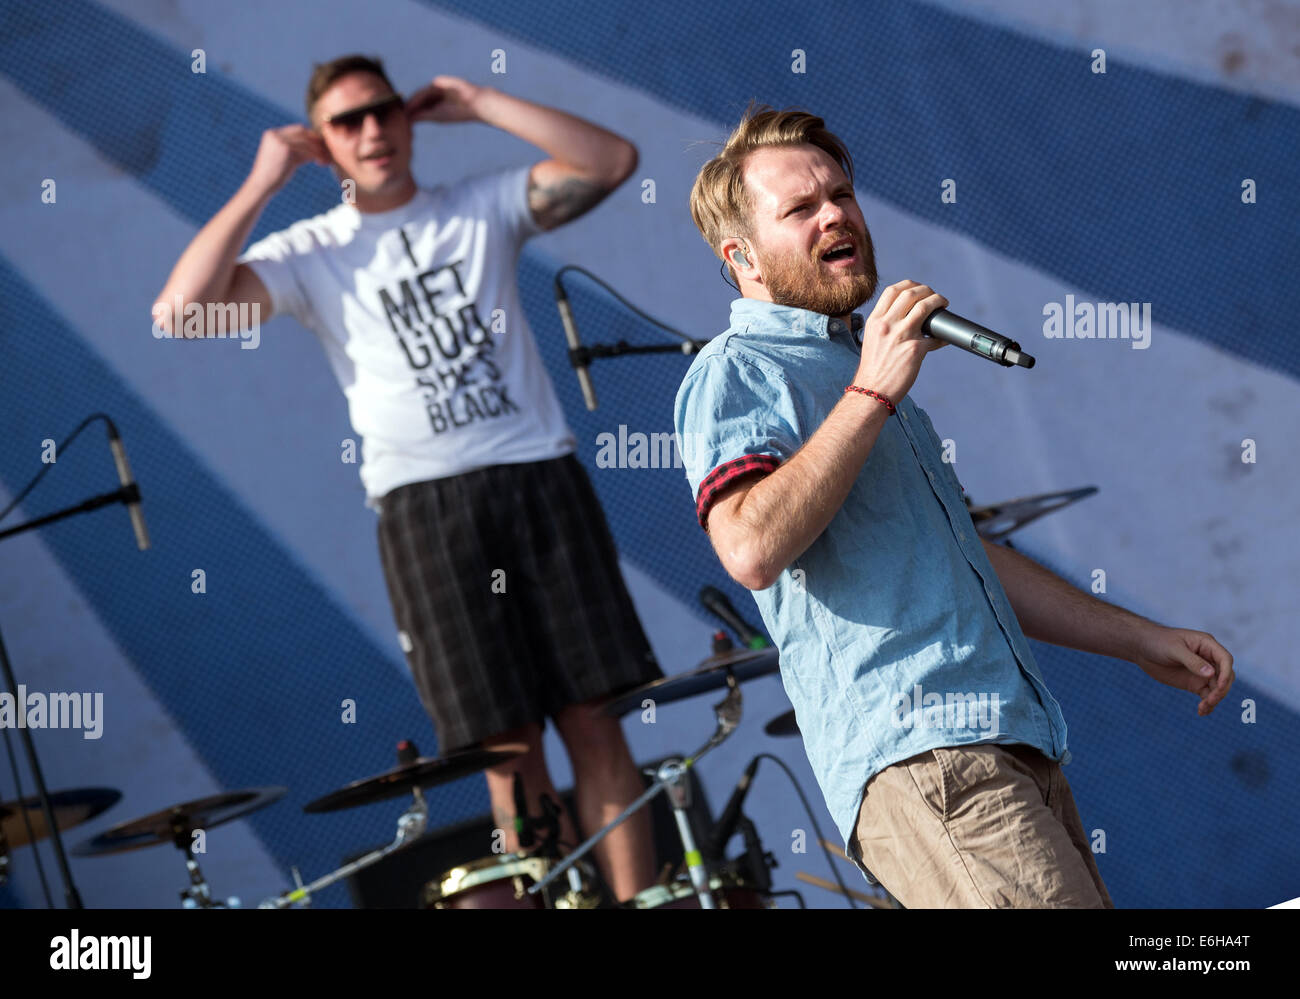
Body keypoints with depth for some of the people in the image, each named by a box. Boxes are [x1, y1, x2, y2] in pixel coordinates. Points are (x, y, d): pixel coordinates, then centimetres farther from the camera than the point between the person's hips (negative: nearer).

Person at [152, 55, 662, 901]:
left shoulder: (483, 209, 11)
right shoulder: (311, 253, 8)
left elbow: (613, 161, -1)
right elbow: (182, 310, -6)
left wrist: (477, 104, 0)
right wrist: (263, 185, -2)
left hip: (539, 475, 1)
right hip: (425, 505, -1)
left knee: (594, 720, -3)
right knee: (509, 747, -1)